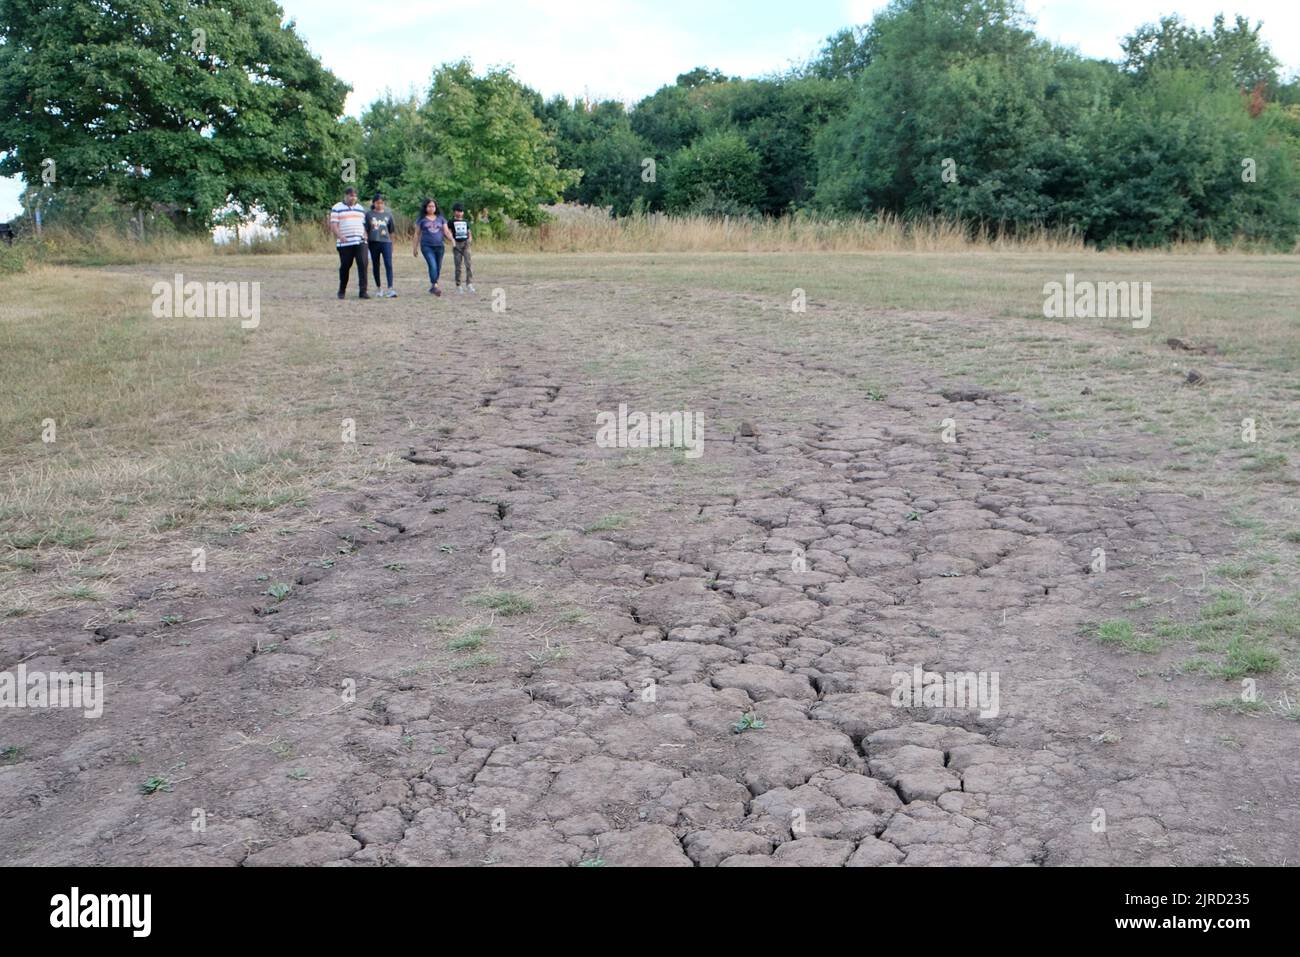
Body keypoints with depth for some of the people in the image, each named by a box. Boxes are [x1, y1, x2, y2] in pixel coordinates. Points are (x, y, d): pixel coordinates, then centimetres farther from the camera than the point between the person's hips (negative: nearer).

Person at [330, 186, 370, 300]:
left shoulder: (361, 208, 19)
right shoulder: (337, 208, 4)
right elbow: (333, 225, -4)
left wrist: (365, 237, 9)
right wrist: (340, 236, -19)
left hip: (360, 242, 3)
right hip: (345, 243, -3)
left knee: (362, 265, -11)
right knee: (345, 266, 3)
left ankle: (363, 291, -12)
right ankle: (342, 291, 19)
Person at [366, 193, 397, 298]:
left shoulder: (388, 214, 8)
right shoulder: (369, 214, 4)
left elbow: (391, 230, 12)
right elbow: (365, 230, 4)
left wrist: (391, 242, 10)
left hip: (386, 242, 0)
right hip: (373, 242, 0)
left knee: (389, 265, -13)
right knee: (376, 266, 9)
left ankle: (390, 289, -19)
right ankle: (378, 288, 21)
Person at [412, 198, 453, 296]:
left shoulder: (440, 218, 12)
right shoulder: (421, 219, 6)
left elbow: (446, 232, 12)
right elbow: (417, 234, 9)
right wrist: (415, 247, 8)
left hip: (439, 246, 3)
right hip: (427, 246, -3)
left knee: (438, 268, 5)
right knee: (432, 265, -19)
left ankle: (432, 286, 19)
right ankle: (435, 286, -22)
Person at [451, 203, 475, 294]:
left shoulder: (466, 221, 15)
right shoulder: (452, 222, 4)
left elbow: (469, 232, 18)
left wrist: (470, 237, -3)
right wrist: (452, 240, -19)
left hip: (465, 243, 2)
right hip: (456, 244, -2)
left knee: (469, 263, -15)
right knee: (458, 265, 1)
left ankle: (469, 283, -15)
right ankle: (458, 285, 10)